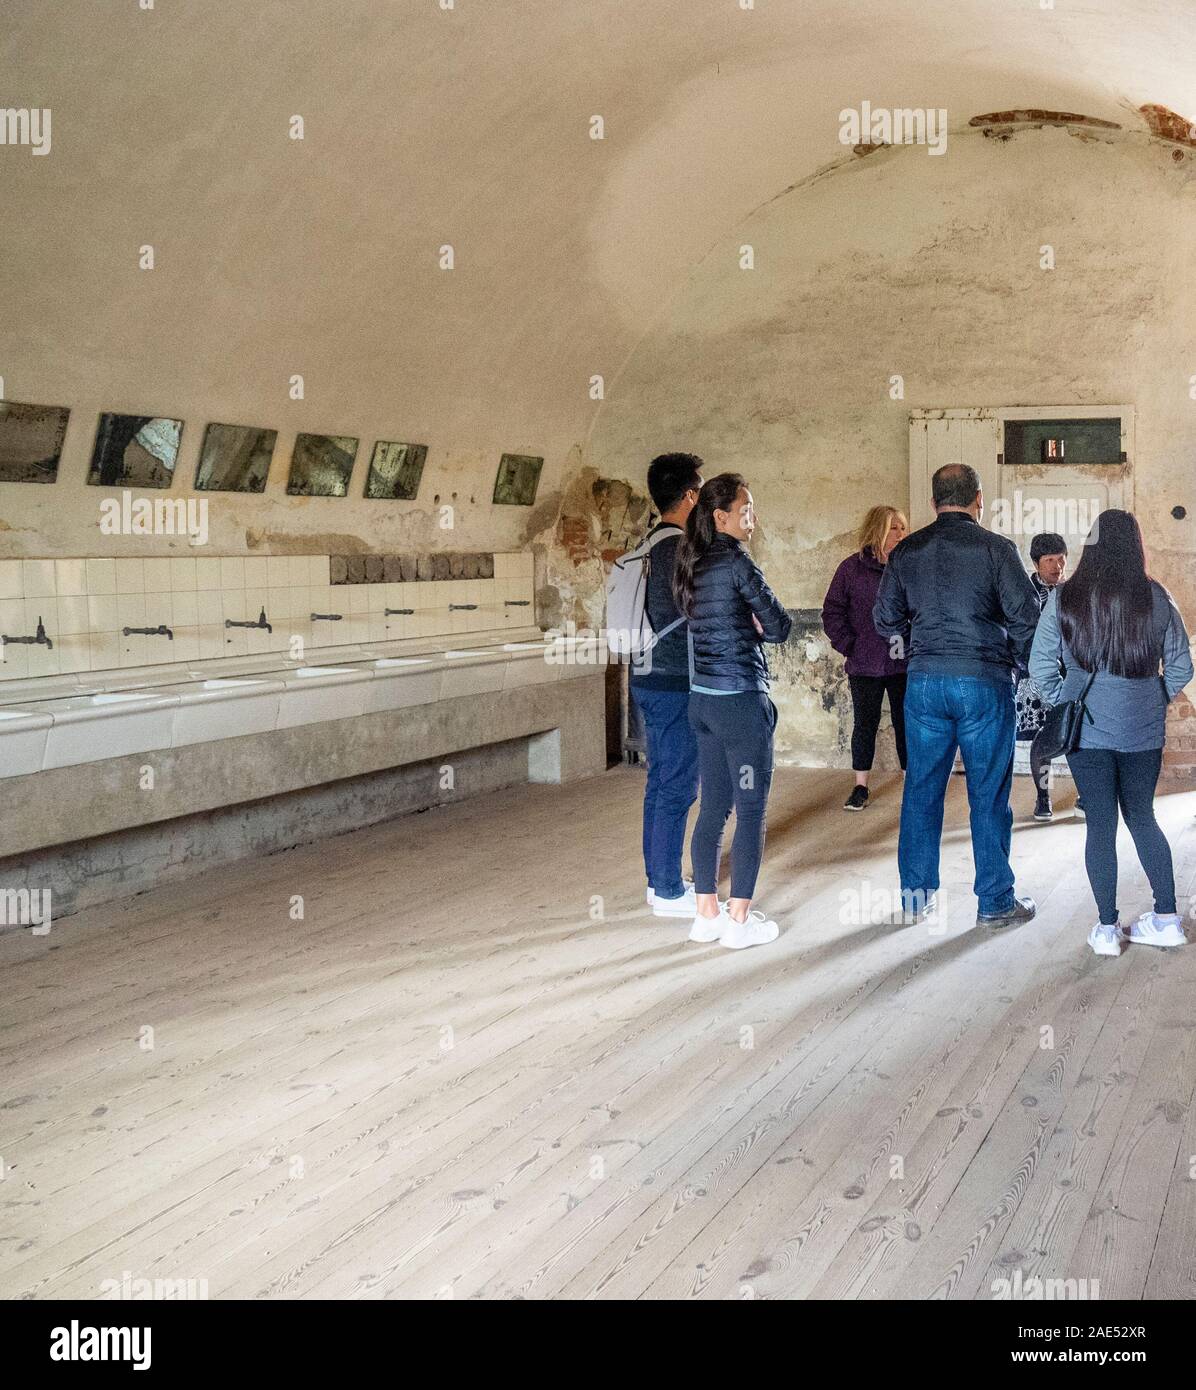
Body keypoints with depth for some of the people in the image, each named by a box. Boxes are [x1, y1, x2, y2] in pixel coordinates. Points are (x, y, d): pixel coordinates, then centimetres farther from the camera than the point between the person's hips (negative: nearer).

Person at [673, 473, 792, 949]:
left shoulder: (694, 565, 10)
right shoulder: (735, 561, -14)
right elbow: (780, 626, -10)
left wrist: (746, 626, 5)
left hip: (702, 698, 8)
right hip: (740, 699, -8)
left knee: (712, 808, 13)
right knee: (751, 811, 1)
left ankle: (707, 914, 18)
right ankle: (739, 921, 5)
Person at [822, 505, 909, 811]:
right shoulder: (852, 567, -2)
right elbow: (832, 611, 0)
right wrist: (849, 646, -6)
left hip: (905, 663, 1)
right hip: (865, 665, -1)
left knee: (906, 724, 8)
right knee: (865, 724, 9)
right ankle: (860, 787, 19)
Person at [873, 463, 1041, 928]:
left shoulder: (906, 551, 5)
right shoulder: (996, 549, -7)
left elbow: (885, 619, 9)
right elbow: (1026, 617, -8)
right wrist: (1023, 663, 10)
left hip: (924, 681, 4)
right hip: (985, 681, -3)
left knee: (921, 789, 11)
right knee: (988, 794, 5)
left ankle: (916, 896, 18)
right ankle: (995, 901, 12)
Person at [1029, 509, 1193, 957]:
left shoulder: (1065, 599, -6)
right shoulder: (1157, 599, -3)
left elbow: (1039, 663, -4)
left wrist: (1062, 703, 9)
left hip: (1086, 730, -2)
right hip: (1143, 730, 2)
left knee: (1100, 823, 4)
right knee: (1142, 818, 16)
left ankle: (1107, 929, 8)